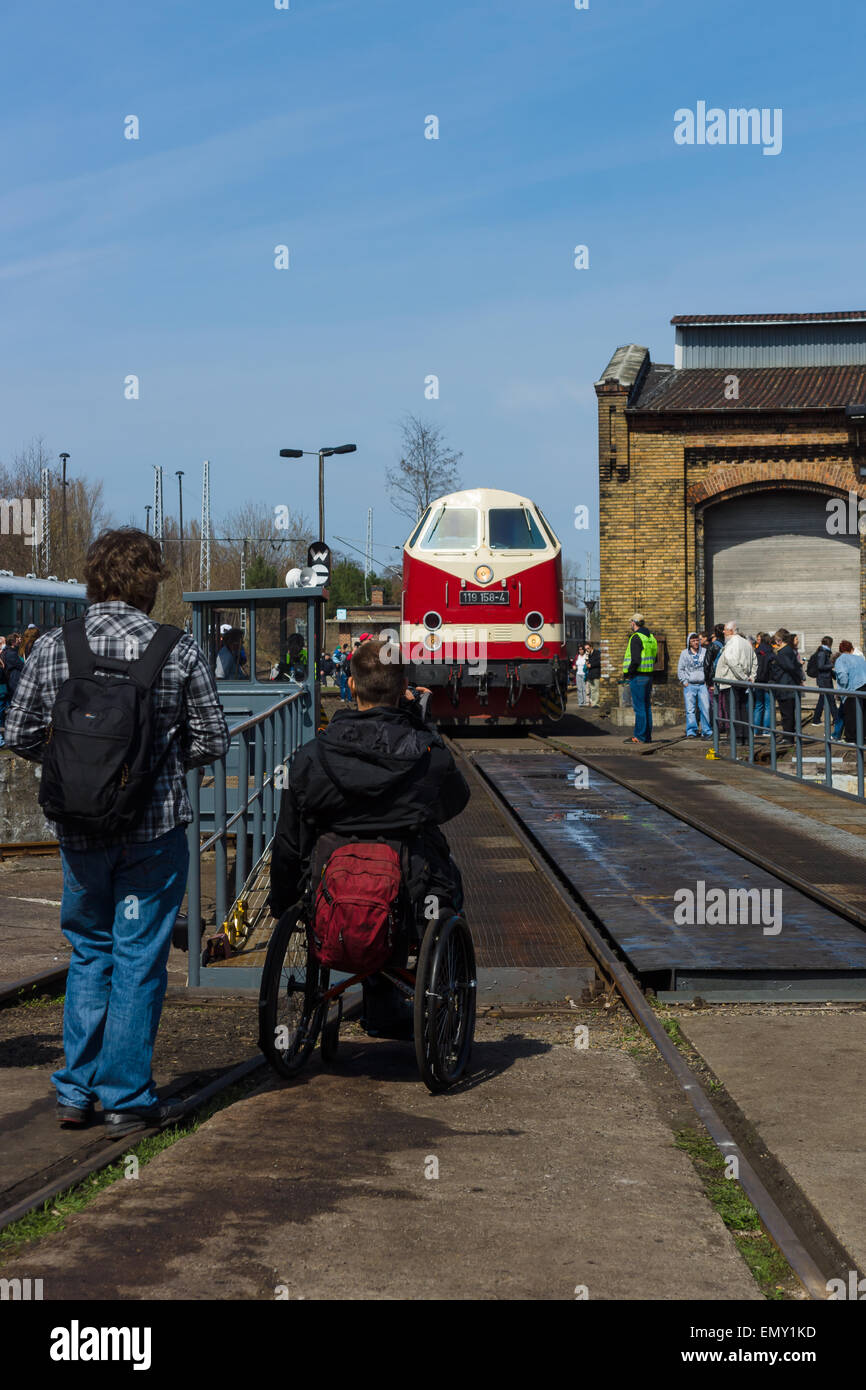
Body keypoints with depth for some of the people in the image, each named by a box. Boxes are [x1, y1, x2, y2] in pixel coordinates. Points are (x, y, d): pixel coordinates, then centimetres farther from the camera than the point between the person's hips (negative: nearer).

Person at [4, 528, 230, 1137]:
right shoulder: (178, 649, -8)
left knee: (88, 953, 18)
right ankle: (128, 1100, 11)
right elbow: (213, 740, -3)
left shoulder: (53, 647, -2)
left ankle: (76, 1091, 21)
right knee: (139, 959, 6)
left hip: (79, 829, 3)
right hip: (155, 828, -3)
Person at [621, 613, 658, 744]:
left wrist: (627, 673, -10)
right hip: (649, 675, 8)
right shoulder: (651, 637, 14)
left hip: (638, 677, -8)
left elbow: (635, 660, -21)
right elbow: (655, 658, 19)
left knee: (639, 707, -6)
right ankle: (647, 736, 15)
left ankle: (639, 737, -5)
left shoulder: (636, 638, -14)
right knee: (647, 707, 12)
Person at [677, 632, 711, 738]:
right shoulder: (684, 653, 8)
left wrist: (708, 681, 5)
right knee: (690, 709, -6)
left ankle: (706, 731, 4)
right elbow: (680, 669, 8)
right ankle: (691, 731, -5)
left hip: (702, 685, 1)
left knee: (705, 708, -3)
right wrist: (684, 681, -1)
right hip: (689, 685, -1)